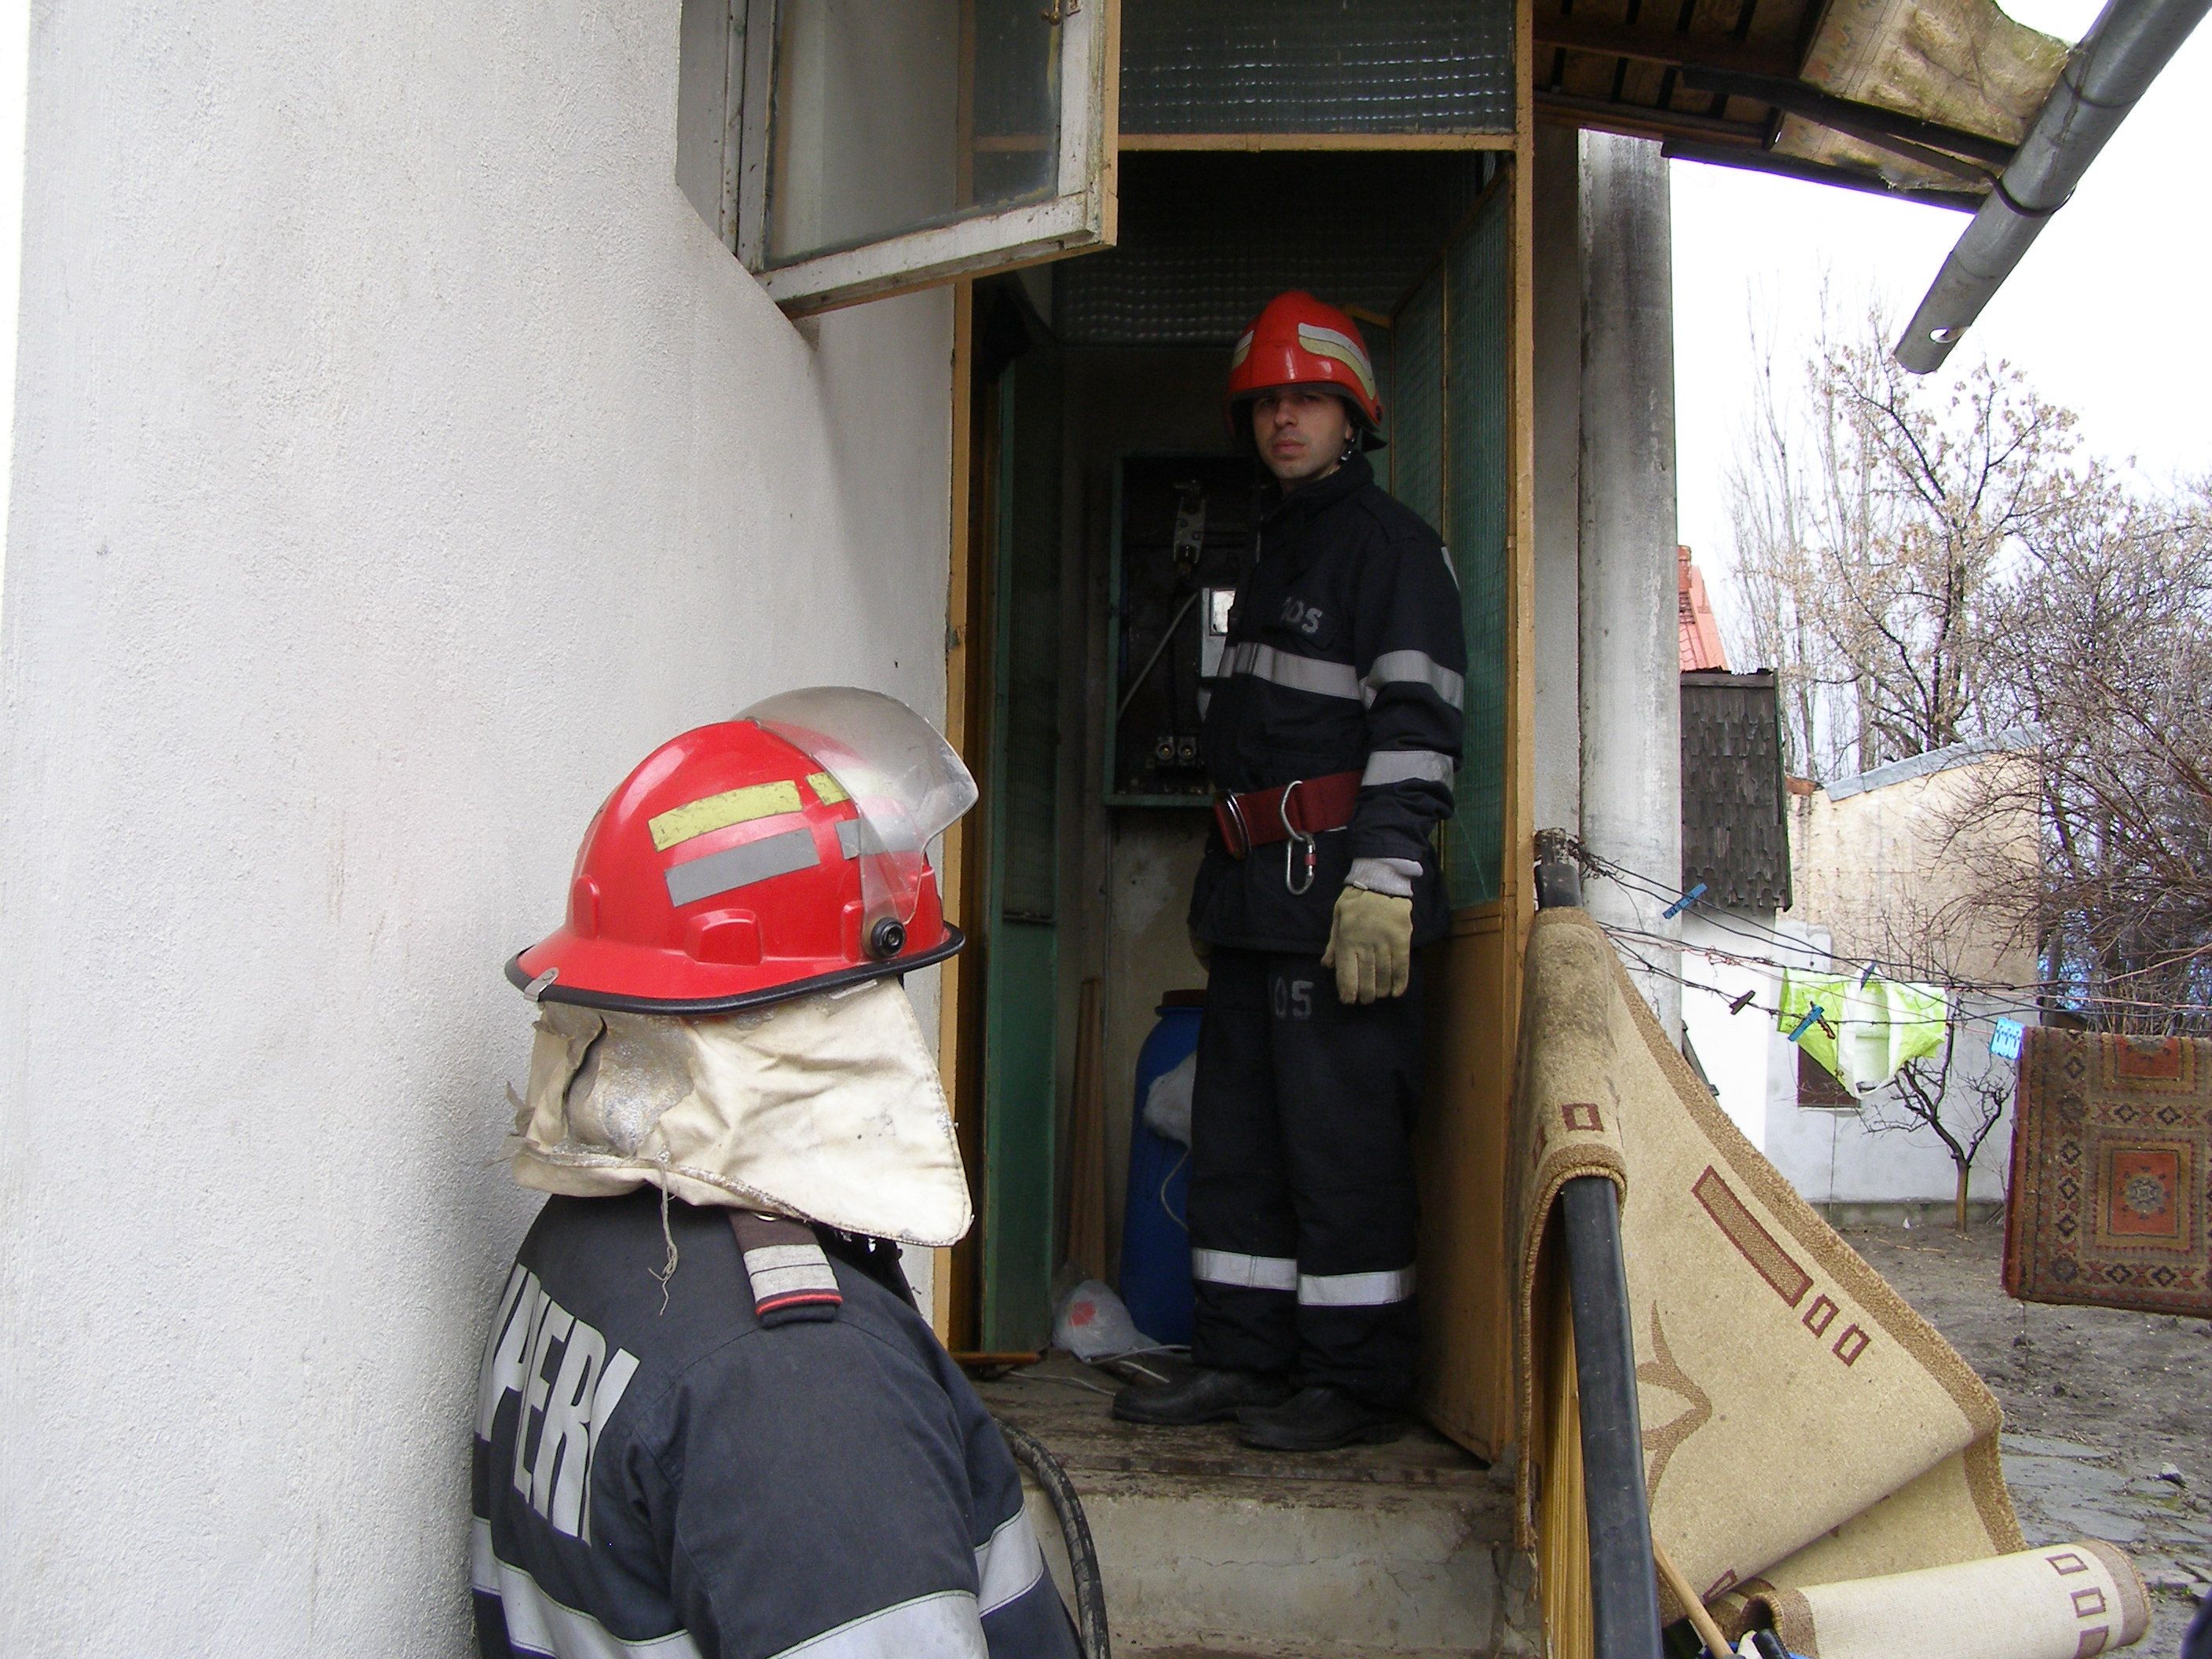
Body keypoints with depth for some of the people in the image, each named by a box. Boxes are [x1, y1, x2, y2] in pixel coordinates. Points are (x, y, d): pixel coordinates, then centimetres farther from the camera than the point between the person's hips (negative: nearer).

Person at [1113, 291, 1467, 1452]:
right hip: (1255, 895, 9)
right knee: (1236, 1132, 11)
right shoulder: (1276, 548, 25)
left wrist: (1382, 880, -22)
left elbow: (1416, 723, -13)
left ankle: (1357, 1380, 4)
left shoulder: (1388, 540, -3)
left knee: (1342, 1139, -6)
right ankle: (1240, 1358, 19)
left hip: (1338, 891, -9)